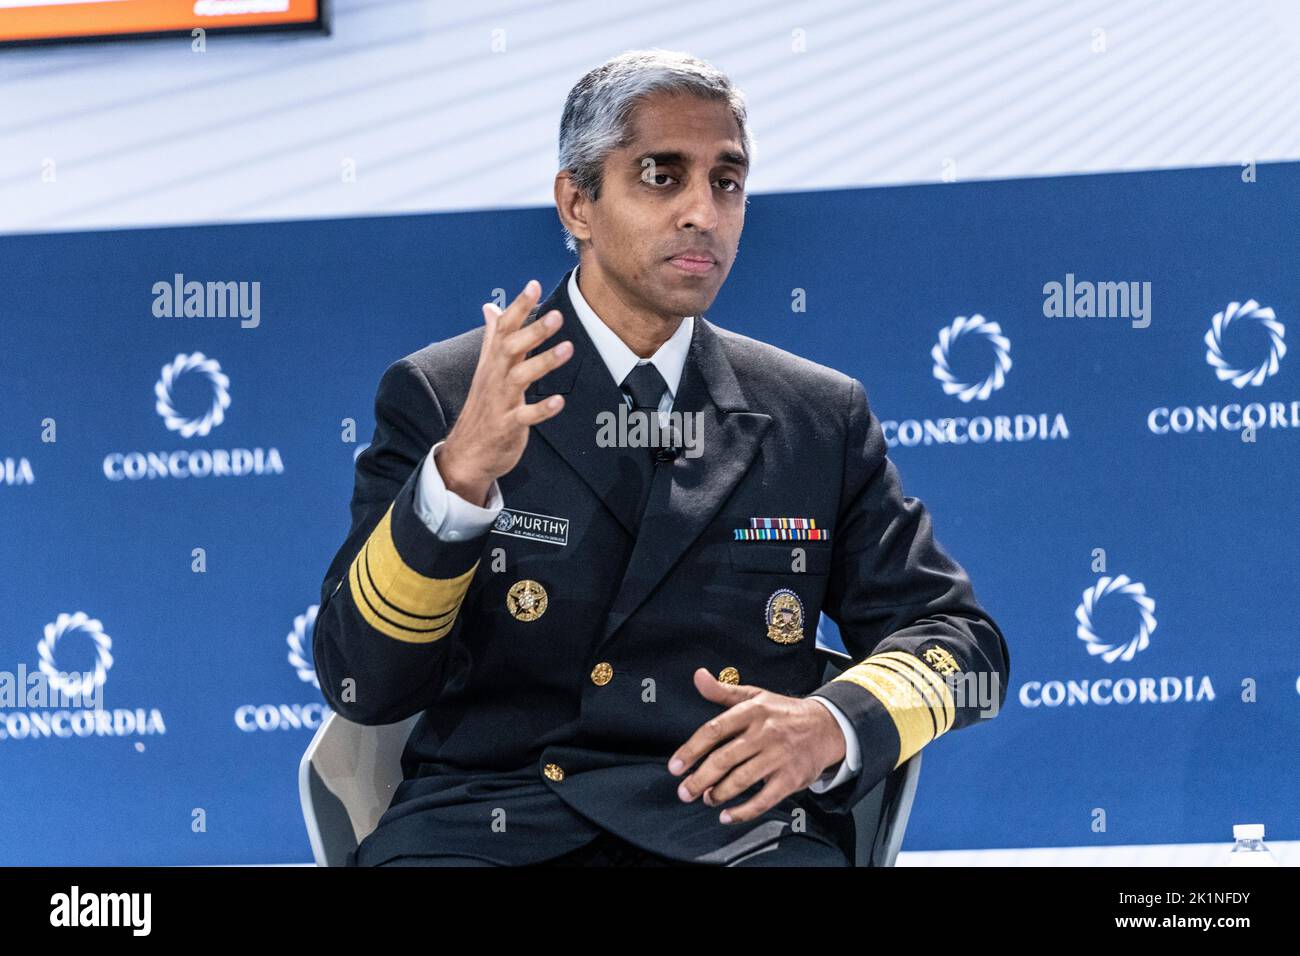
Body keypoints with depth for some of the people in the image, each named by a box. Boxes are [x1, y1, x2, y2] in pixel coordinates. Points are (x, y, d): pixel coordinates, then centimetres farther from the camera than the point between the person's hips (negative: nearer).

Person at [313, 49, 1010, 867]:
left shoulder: (820, 417, 15)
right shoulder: (435, 396, 8)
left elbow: (961, 641, 15)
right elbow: (363, 686, -1)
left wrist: (835, 723, -8)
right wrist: (457, 478, -19)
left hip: (735, 827, 2)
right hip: (490, 822, -2)